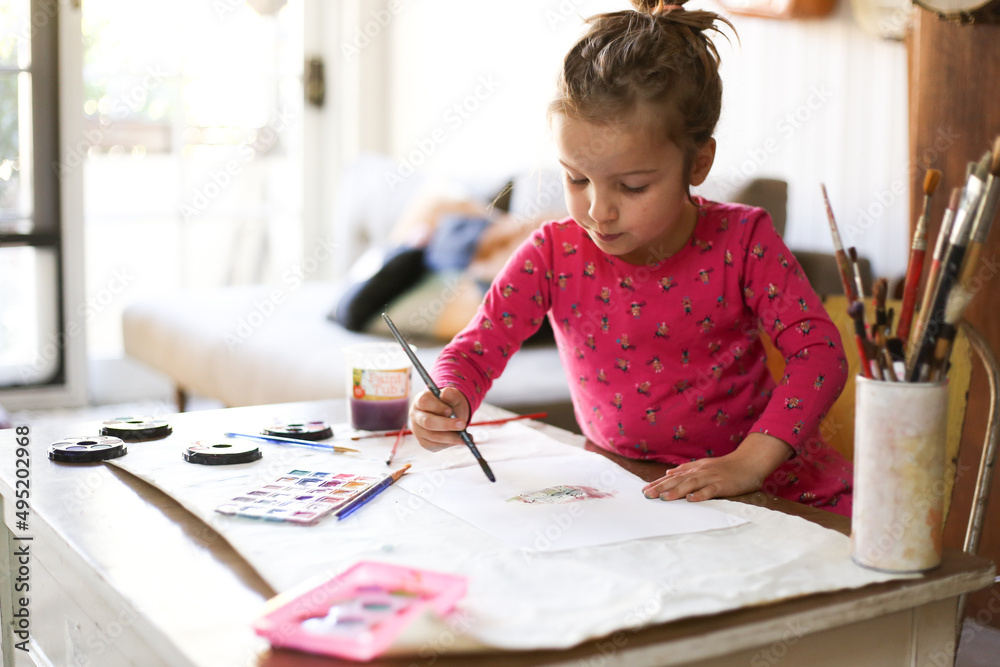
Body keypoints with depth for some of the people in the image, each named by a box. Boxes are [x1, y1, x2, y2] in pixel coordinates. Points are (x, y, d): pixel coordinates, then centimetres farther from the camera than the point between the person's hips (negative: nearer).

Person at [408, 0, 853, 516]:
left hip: (765, 481, -1)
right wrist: (449, 404, -29)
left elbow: (820, 351, -14)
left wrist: (748, 463, -26)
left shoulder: (740, 242, -10)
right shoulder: (553, 255, -6)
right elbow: (474, 351, -4)